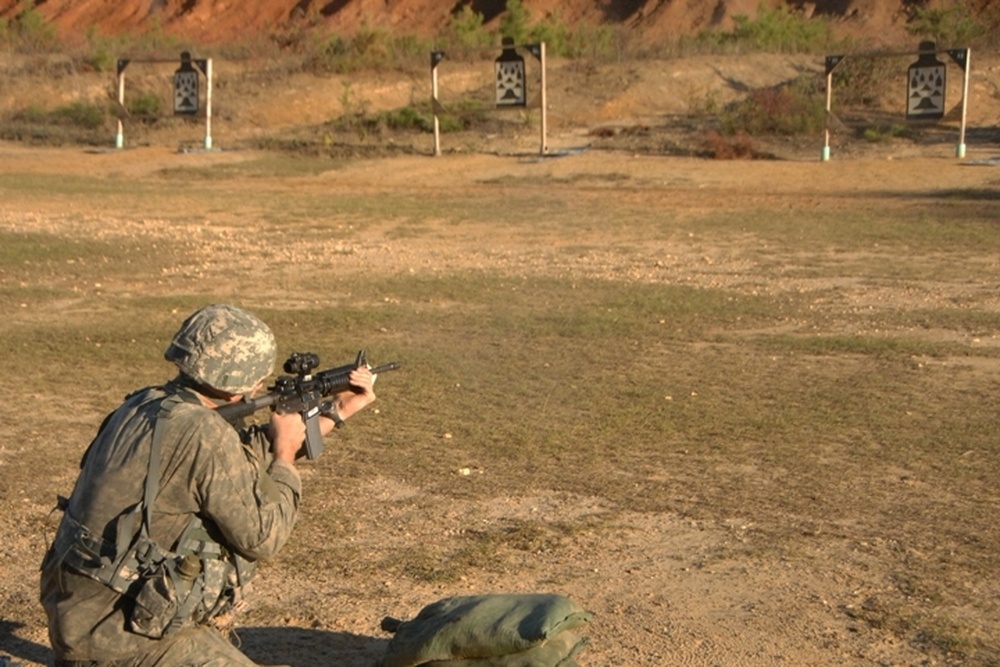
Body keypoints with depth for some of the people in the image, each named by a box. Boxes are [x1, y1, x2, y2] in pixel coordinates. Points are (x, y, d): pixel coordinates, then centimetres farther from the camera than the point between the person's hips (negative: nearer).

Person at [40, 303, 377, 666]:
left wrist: (337, 412, 20)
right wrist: (285, 452, 1)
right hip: (119, 633, -9)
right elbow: (263, 536, -13)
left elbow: (240, 456, 16)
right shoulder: (203, 433, -21)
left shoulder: (144, 405, 5)